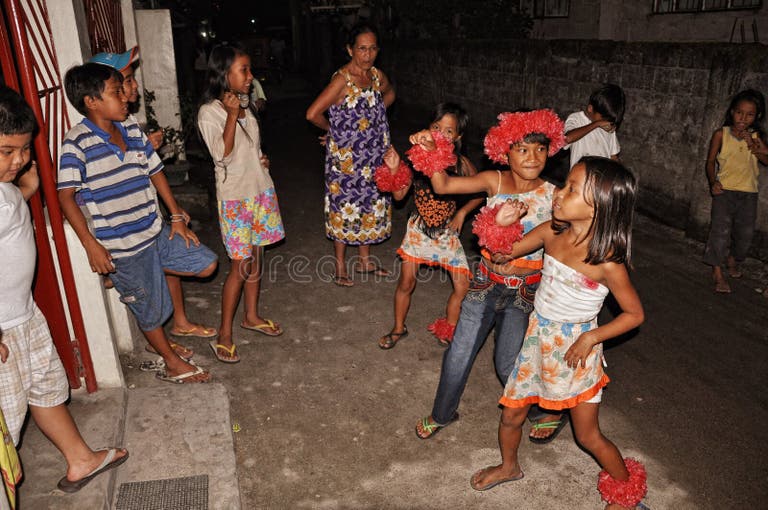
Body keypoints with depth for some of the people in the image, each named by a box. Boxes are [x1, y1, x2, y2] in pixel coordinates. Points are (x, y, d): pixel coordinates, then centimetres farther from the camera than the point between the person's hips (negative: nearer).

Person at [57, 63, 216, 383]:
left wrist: (177, 218, 8)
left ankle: (159, 268, 24)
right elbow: (66, 195, -17)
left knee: (206, 264, 7)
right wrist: (91, 244, -21)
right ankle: (172, 363, 31)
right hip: (121, 246, -6)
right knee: (151, 310, 9)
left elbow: (155, 173, 9)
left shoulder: (132, 129, 3)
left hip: (155, 232, 6)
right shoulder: (78, 143, -16)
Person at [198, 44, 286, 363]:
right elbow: (223, 154, -22)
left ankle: (251, 316, 32)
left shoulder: (243, 104, 9)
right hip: (235, 196, -7)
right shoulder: (209, 112, -14)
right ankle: (224, 333, 9)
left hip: (261, 190, 7)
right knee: (241, 265, -4)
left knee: (256, 257, 15)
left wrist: (263, 158, 4)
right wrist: (231, 115, -25)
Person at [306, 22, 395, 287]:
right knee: (344, 208, 3)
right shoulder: (342, 79, -19)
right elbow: (313, 114, -24)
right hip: (346, 158, -7)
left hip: (373, 159, 7)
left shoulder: (377, 76, 2)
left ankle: (365, 260, 32)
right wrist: (332, 129, -6)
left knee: (370, 205, 15)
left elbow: (389, 94, 26)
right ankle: (340, 268, 19)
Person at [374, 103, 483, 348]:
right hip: (418, 229, 0)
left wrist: (462, 211, -6)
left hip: (447, 231, 1)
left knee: (463, 287, -1)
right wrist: (394, 169, -20)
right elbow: (399, 195, -7)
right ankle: (398, 328, 31)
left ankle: (448, 330, 24)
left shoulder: (461, 164, -11)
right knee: (406, 283, 7)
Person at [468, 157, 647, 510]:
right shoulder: (551, 232, -7)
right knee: (511, 414, 18)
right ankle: (509, 467, 48)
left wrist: (591, 337, -19)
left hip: (573, 351, -5)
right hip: (537, 339, 5)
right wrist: (503, 223, -15)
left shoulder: (606, 260, -22)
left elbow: (635, 313, -11)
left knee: (588, 436, 9)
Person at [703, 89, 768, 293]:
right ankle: (718, 271, -2)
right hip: (724, 190, -3)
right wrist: (713, 182, -14)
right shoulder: (721, 134, -3)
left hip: (748, 193, 3)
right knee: (721, 230, -10)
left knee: (746, 232, 9)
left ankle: (733, 260, 36)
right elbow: (710, 161, 0)